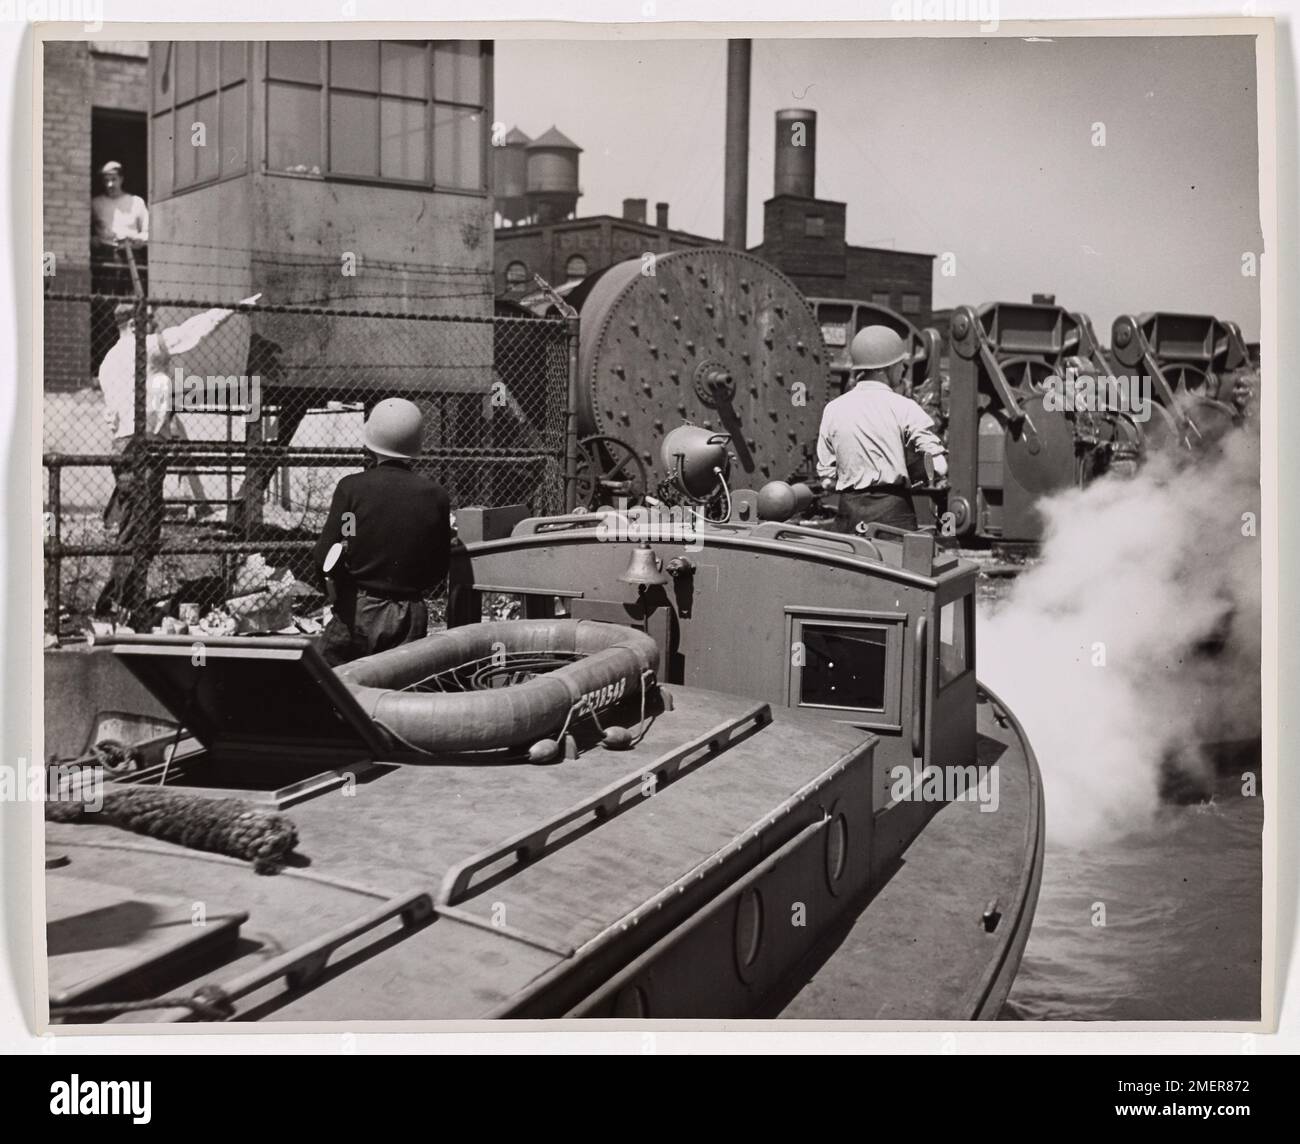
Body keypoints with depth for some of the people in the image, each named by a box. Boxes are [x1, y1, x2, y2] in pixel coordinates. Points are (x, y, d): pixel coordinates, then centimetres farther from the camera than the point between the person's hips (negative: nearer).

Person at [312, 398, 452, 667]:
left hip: (357, 613, -2)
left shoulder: (351, 487, -8)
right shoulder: (435, 496, -3)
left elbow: (323, 558, -9)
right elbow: (440, 569, 4)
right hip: (411, 618, 2)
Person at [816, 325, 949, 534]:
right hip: (893, 510, -3)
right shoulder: (903, 407, -6)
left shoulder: (833, 409, 4)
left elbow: (827, 479, 7)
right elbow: (940, 467, -9)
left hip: (849, 510, 4)